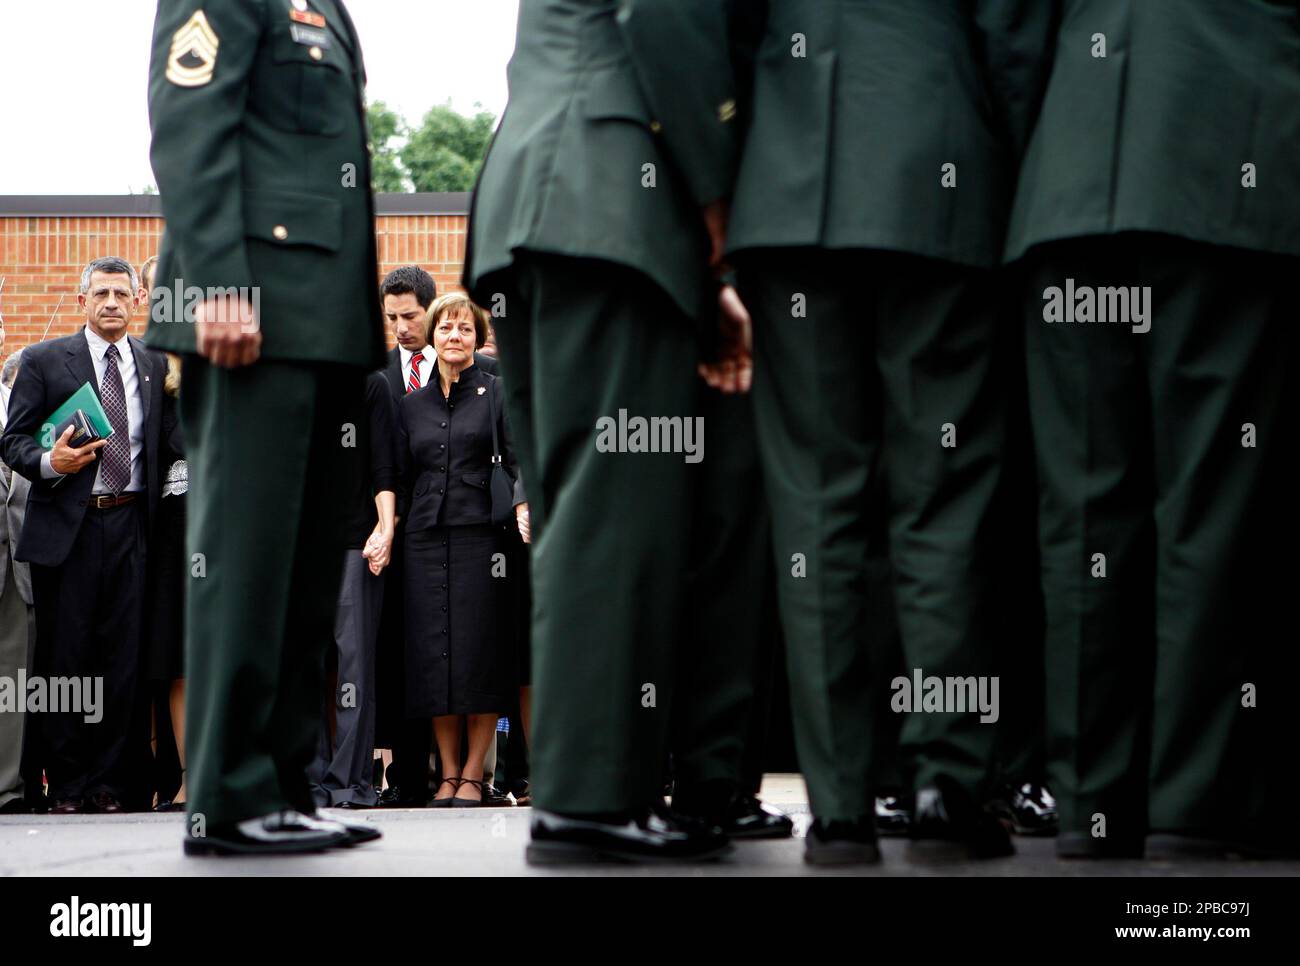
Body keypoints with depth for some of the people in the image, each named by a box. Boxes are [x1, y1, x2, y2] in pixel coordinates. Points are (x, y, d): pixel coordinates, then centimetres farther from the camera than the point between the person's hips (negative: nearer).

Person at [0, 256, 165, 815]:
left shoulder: (156, 366, 13)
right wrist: (49, 462, -17)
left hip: (131, 527, 2)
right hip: (66, 530, -2)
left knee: (123, 659, 1)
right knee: (65, 658, 0)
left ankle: (108, 784, 8)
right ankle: (67, 786, 9)